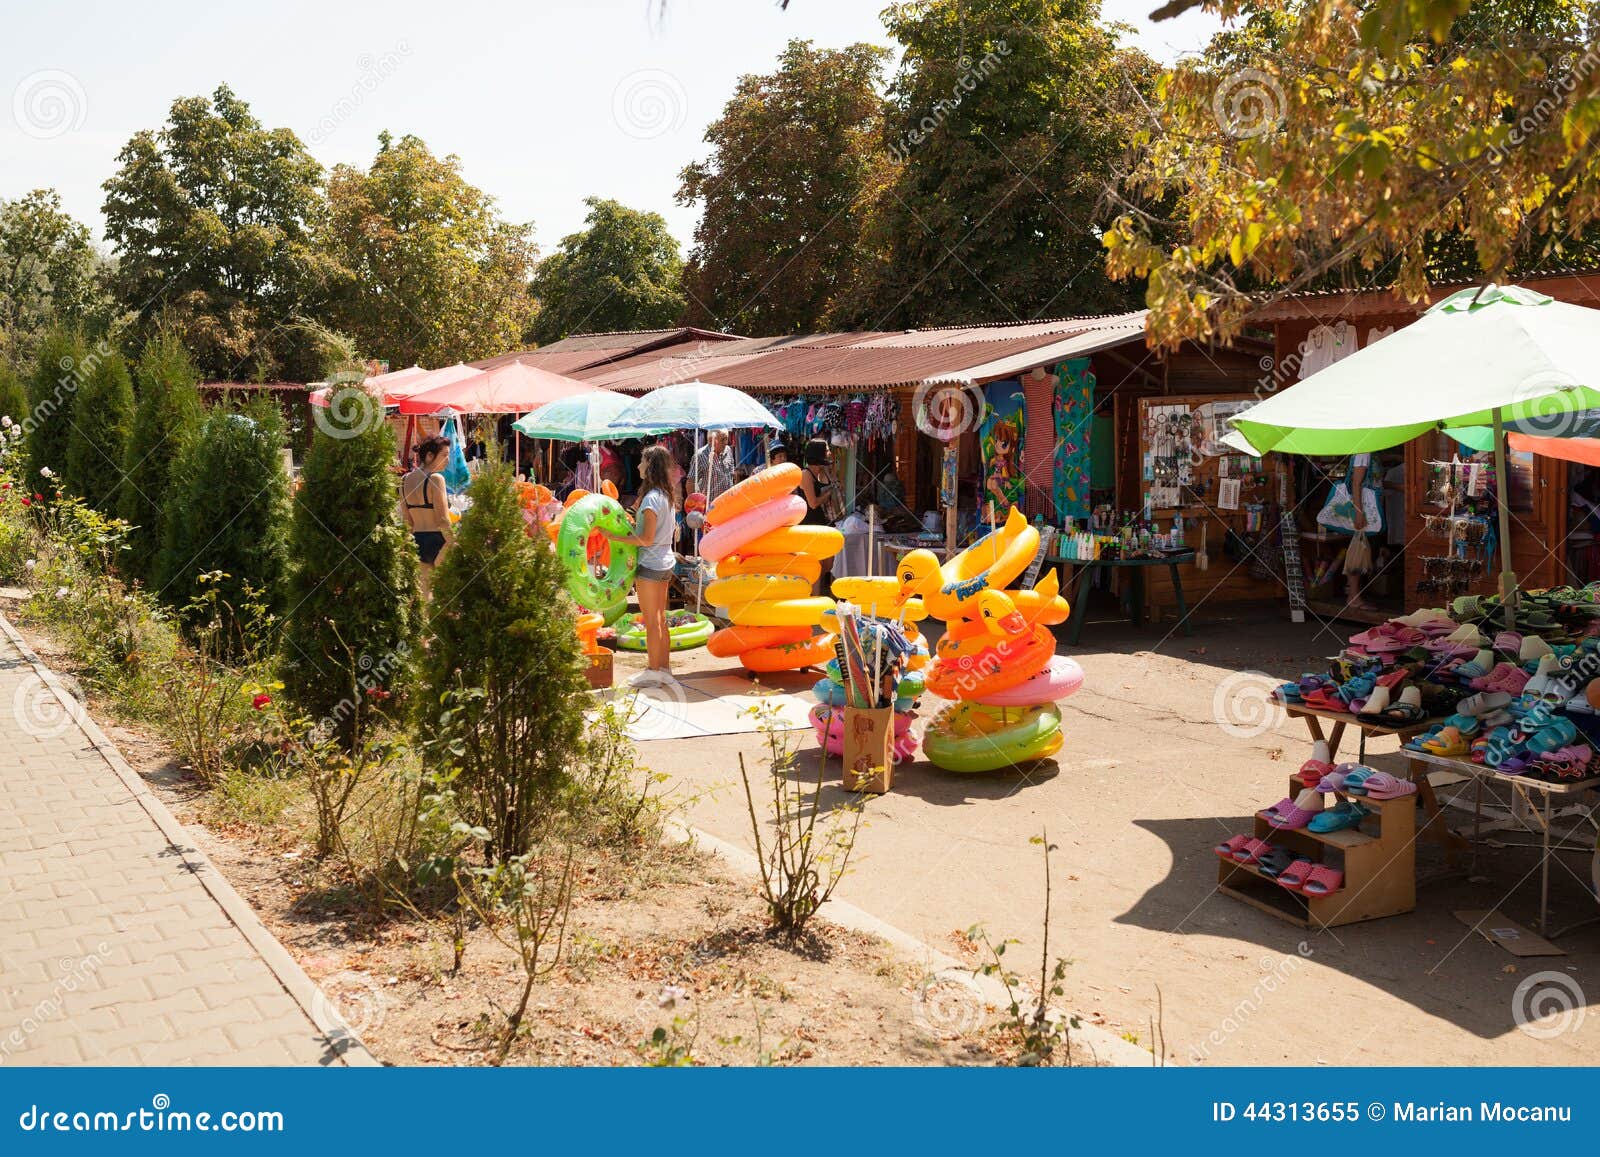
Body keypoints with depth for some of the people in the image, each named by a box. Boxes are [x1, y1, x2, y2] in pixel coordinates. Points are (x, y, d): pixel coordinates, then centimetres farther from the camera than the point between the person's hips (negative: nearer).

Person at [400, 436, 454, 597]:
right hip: (438, 542, -7)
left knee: (422, 594, 12)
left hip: (417, 542, 7)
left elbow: (408, 521, 14)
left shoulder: (405, 480, 10)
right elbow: (443, 521, -16)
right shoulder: (435, 479, -12)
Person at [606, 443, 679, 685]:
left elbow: (647, 539, -21)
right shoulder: (667, 495, 8)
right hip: (665, 563, 9)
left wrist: (616, 538, -16)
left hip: (650, 564, -9)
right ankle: (664, 668, 21)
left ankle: (653, 670, 8)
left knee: (651, 621, 1)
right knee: (660, 620, 15)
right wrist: (634, 523, 8)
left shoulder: (651, 498, -20)